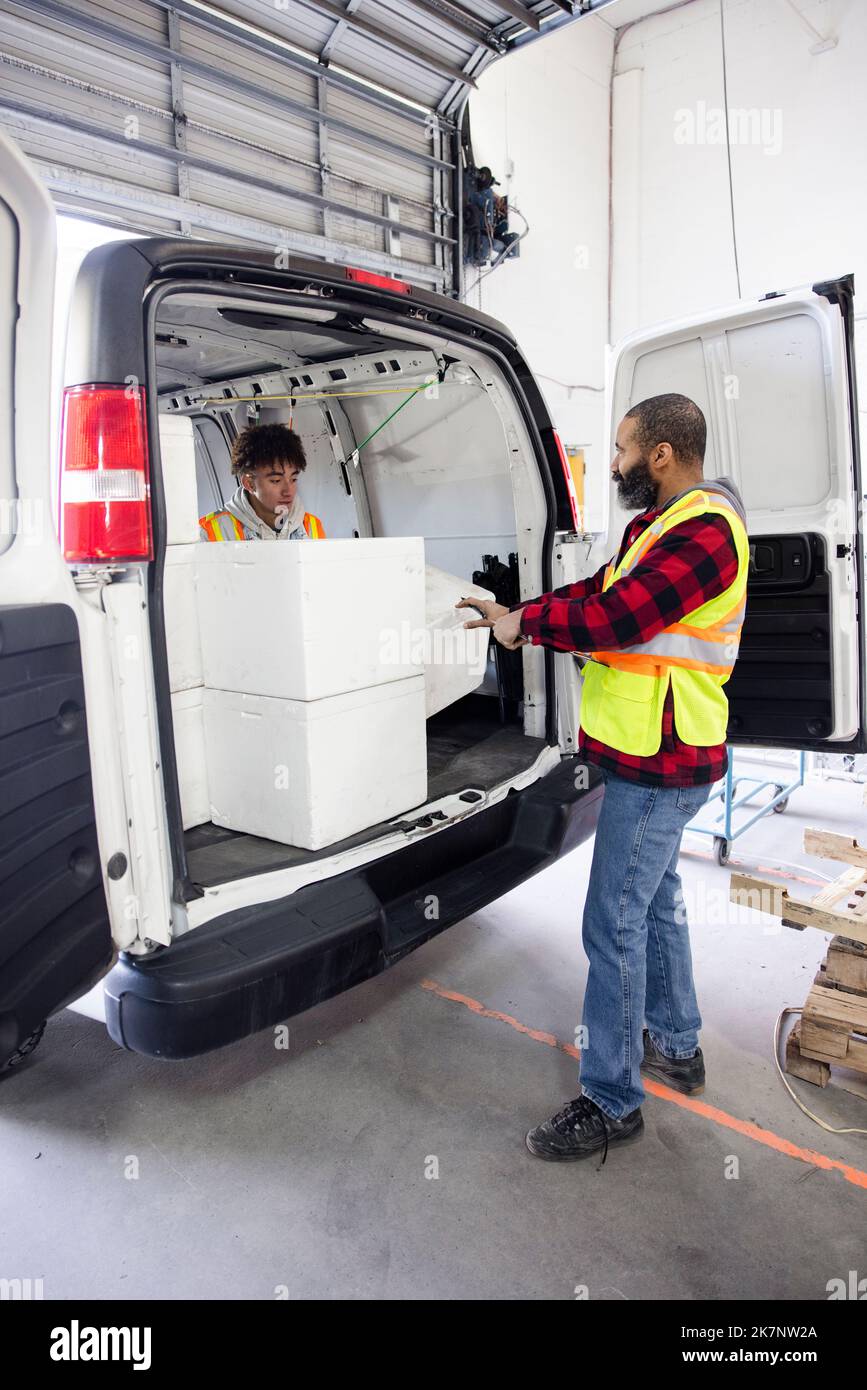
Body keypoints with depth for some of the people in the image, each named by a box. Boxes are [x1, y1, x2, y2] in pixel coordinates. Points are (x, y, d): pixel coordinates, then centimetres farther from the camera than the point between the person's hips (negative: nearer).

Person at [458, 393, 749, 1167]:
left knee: (615, 924, -4)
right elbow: (599, 592, 16)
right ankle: (676, 1047, 40)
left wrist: (524, 623, -12)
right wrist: (515, 614, 7)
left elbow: (612, 617, -27)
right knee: (657, 900, 22)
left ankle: (612, 1102, 11)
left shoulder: (704, 532, -20)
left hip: (659, 764, -11)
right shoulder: (661, 524, 14)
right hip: (657, 756, 11)